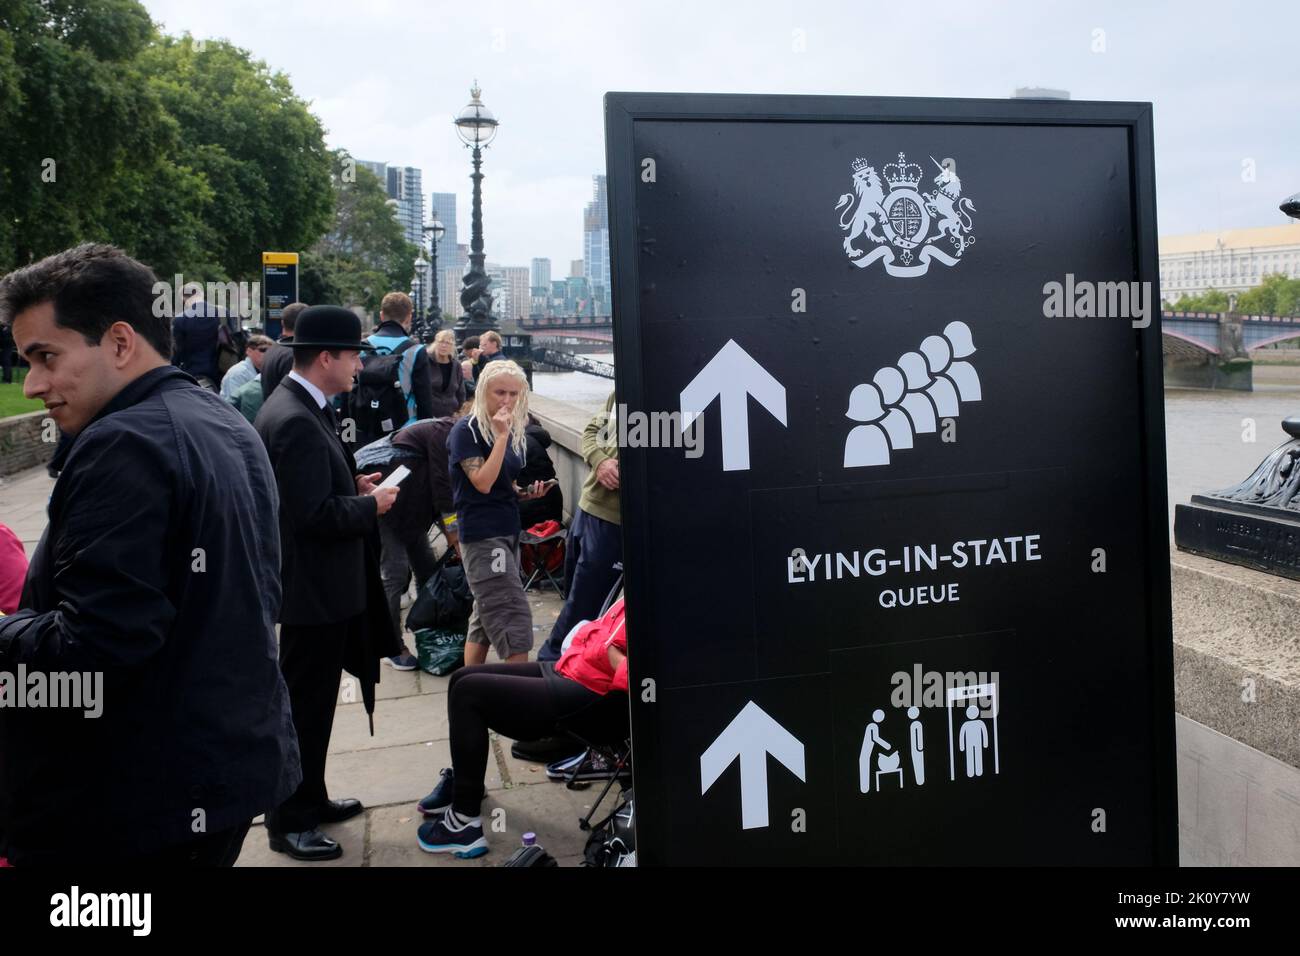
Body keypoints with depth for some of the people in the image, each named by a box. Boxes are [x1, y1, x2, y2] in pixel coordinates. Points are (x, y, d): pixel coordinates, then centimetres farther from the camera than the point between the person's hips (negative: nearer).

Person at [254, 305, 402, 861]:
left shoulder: (299, 408, 8)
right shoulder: (295, 421, -23)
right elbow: (315, 513, -27)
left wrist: (353, 484, 5)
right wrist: (372, 505, -13)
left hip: (320, 583, 11)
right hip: (314, 587, -11)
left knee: (313, 700, 21)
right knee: (304, 705, 3)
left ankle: (310, 799, 36)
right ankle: (289, 822, 17)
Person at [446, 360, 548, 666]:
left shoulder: (512, 430, 12)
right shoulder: (467, 430, -10)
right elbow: (483, 482, -20)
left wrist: (525, 492, 4)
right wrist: (502, 435, -19)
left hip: (508, 531, 8)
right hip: (482, 534, -8)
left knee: (484, 618, 14)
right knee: (514, 620, -13)